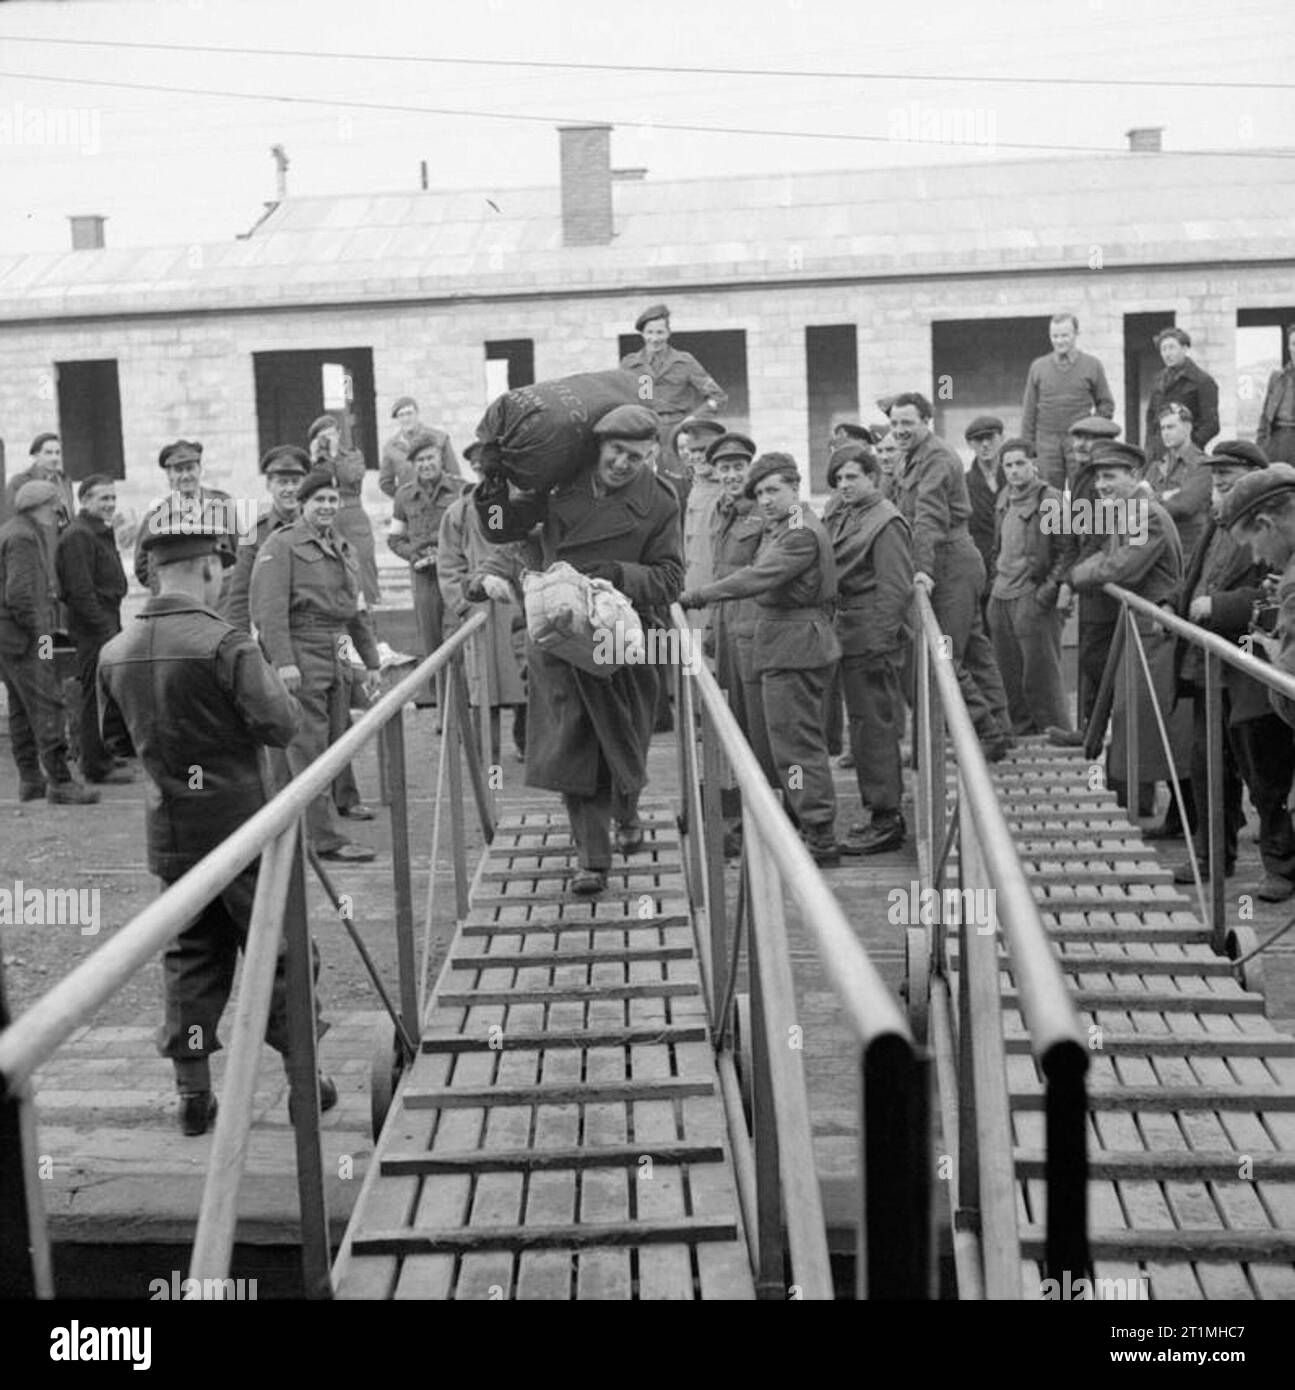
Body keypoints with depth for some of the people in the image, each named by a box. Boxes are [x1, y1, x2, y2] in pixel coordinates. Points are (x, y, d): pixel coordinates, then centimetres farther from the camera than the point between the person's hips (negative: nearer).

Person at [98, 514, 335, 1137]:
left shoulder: (115, 653, 2)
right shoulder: (224, 643, -18)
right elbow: (280, 725, -21)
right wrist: (281, 689, -1)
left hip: (168, 828, 5)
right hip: (239, 818, -5)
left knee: (190, 952, 14)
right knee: (278, 945, 8)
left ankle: (192, 1091, 16)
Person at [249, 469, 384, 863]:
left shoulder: (344, 550, 20)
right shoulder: (281, 545, -6)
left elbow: (358, 610, 25)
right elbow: (268, 607, -14)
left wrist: (372, 661, 21)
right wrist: (283, 661, -21)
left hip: (332, 656, 9)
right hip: (300, 656, -9)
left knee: (327, 745, 11)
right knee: (309, 749, -8)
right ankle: (326, 838, -7)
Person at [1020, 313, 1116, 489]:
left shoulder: (1092, 366, 6)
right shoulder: (1038, 367, 10)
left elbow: (1106, 403, 11)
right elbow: (1029, 409, 10)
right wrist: (1026, 446, 5)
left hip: (1080, 441, -1)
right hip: (1047, 440, 1)